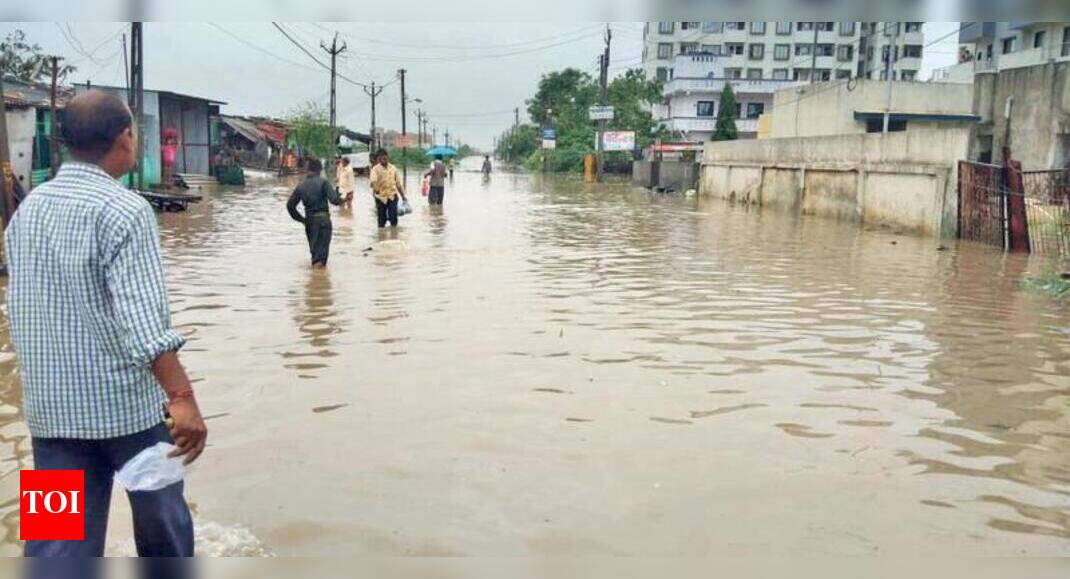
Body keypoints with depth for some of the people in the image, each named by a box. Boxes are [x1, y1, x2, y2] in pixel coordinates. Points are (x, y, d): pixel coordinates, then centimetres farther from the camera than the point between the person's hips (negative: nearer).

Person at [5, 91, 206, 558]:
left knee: (57, 539, 9)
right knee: (160, 516, 17)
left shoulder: (27, 209, 7)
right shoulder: (124, 210, -15)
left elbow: (19, 308, 13)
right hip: (125, 400, -6)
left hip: (49, 405, 6)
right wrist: (181, 396, -31)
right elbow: (142, 314, -27)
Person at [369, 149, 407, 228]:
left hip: (392, 196, 2)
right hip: (381, 196, -2)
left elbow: (398, 183, 13)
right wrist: (375, 189, -40)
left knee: (393, 216, -6)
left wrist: (403, 196, 11)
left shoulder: (393, 168, 8)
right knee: (382, 217, 5)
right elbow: (373, 181, -19)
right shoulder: (375, 169, -3)